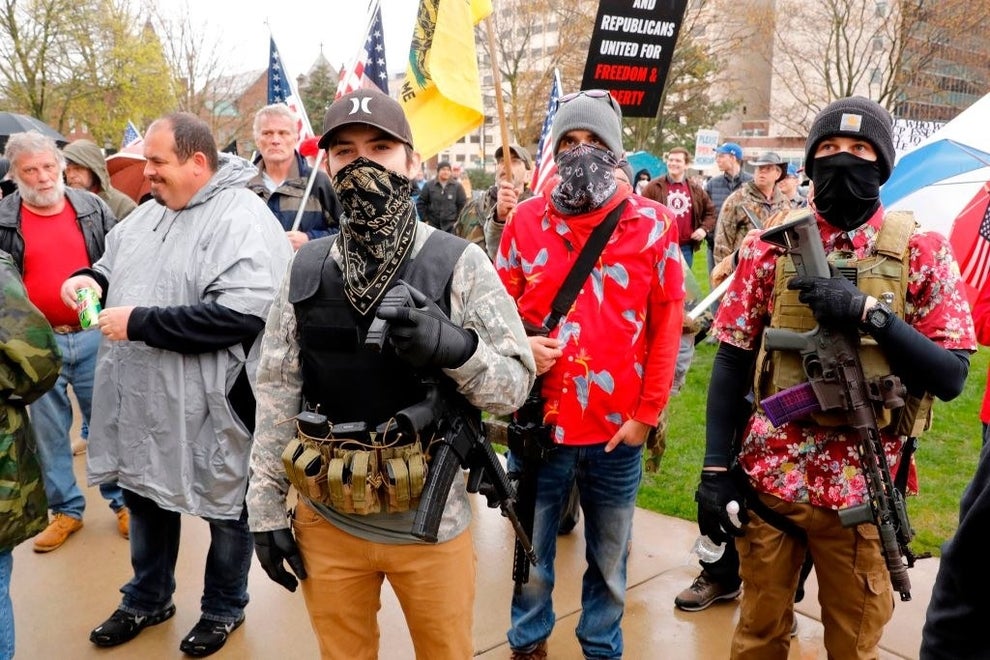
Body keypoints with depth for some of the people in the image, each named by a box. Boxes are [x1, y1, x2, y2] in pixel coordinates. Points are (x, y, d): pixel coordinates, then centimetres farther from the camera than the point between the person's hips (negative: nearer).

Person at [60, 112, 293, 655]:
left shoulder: (243, 219, -19)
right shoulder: (147, 214, 9)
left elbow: (242, 314, -30)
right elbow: (114, 262, 25)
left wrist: (140, 322, -25)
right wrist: (93, 278, 0)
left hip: (210, 407, -8)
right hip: (141, 403, 8)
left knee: (226, 509, 12)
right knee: (145, 497, 23)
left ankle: (224, 608, 35)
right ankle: (148, 599, 45)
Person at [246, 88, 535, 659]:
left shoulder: (459, 262, -10)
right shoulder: (306, 269, 0)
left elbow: (516, 384, -9)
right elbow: (277, 394, 4)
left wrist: (457, 348, -28)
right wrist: (267, 507, 5)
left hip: (431, 522, -2)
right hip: (326, 522, 3)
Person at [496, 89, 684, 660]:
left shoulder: (652, 223, -4)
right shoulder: (527, 219, 0)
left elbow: (667, 324, -2)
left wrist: (647, 413, -5)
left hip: (618, 428, 0)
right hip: (538, 422, 1)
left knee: (609, 558, 18)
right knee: (530, 551, 17)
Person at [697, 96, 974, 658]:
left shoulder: (922, 251, -3)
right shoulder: (773, 245, -1)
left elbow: (952, 376, -7)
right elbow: (732, 361, 0)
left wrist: (870, 313, -22)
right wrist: (716, 469, -3)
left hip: (863, 486, 0)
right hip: (767, 476, 1)